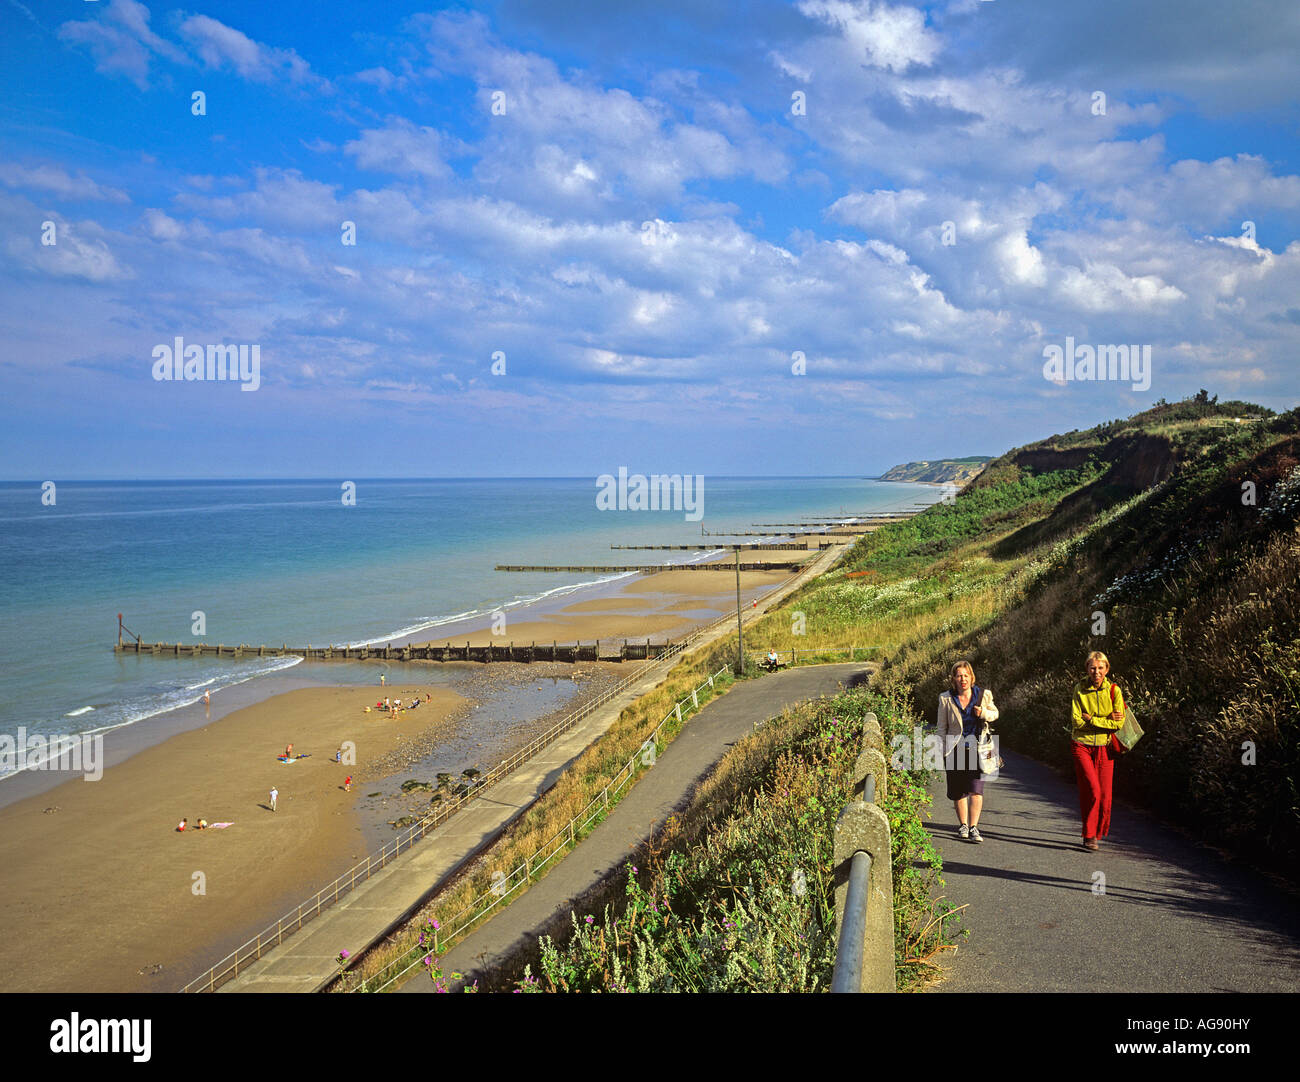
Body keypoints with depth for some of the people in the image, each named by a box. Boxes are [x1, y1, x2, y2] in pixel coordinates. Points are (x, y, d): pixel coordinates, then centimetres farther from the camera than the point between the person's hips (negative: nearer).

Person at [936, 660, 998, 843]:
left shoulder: (983, 695, 0)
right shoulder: (946, 699, -1)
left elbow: (995, 713, 13)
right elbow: (942, 727, 5)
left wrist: (984, 712, -10)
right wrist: (942, 751, 1)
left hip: (977, 747, -1)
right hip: (955, 748, 1)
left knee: (976, 789, -11)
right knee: (958, 791, 8)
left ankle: (973, 827, -8)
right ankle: (963, 825, 25)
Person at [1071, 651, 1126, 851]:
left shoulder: (1113, 690, 0)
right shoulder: (1079, 689, -2)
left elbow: (1119, 723, -6)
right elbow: (1077, 721, -8)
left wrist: (1091, 719, -11)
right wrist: (1106, 721, -11)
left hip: (1104, 747, 2)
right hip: (1082, 746, -1)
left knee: (1104, 795, 1)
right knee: (1092, 790, -14)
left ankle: (1097, 835, 21)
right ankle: (1089, 836, -2)